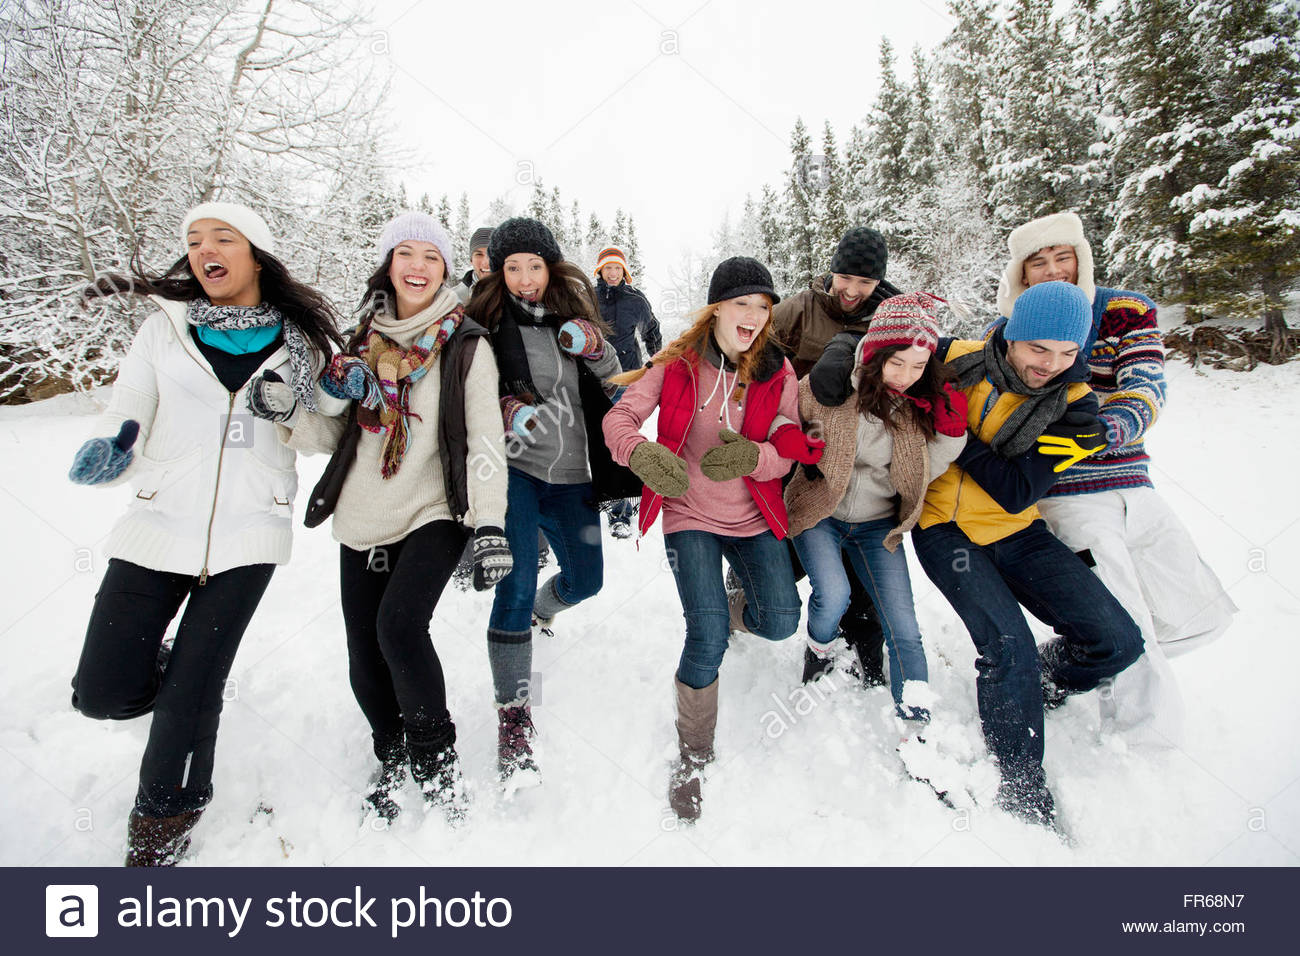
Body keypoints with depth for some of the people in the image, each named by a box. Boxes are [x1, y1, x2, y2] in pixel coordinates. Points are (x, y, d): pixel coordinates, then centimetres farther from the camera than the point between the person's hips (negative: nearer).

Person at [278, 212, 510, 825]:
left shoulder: (466, 346, -3)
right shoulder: (363, 340, 10)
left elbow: (484, 440, -10)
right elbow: (338, 431, 11)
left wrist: (490, 527, -19)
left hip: (434, 516, -4)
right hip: (361, 522, 5)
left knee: (399, 624, -24)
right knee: (365, 663, 7)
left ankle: (435, 756, 4)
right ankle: (392, 760, 36)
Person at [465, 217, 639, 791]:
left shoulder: (572, 310, 9)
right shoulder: (486, 319, -2)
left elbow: (614, 382, 11)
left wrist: (594, 348, -9)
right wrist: (506, 409, -18)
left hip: (571, 473, 4)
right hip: (514, 468, -4)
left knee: (586, 580, 11)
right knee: (515, 587, -14)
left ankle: (542, 610, 49)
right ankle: (514, 719, 2)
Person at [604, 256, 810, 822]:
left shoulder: (777, 372, 0)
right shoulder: (677, 363, -5)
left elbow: (789, 452, -3)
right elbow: (620, 417, -11)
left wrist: (752, 456, -27)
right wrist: (643, 452, -35)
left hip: (752, 518, 3)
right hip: (690, 515, -3)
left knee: (781, 622, -11)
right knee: (708, 634, -16)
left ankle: (726, 614, 27)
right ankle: (693, 752, 10)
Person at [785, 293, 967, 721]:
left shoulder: (921, 404, -5)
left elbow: (918, 475, -3)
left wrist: (950, 433, -17)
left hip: (877, 525, 3)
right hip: (818, 513, -3)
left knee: (904, 629, -2)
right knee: (833, 596, -22)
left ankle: (916, 718, 15)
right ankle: (818, 648, 14)